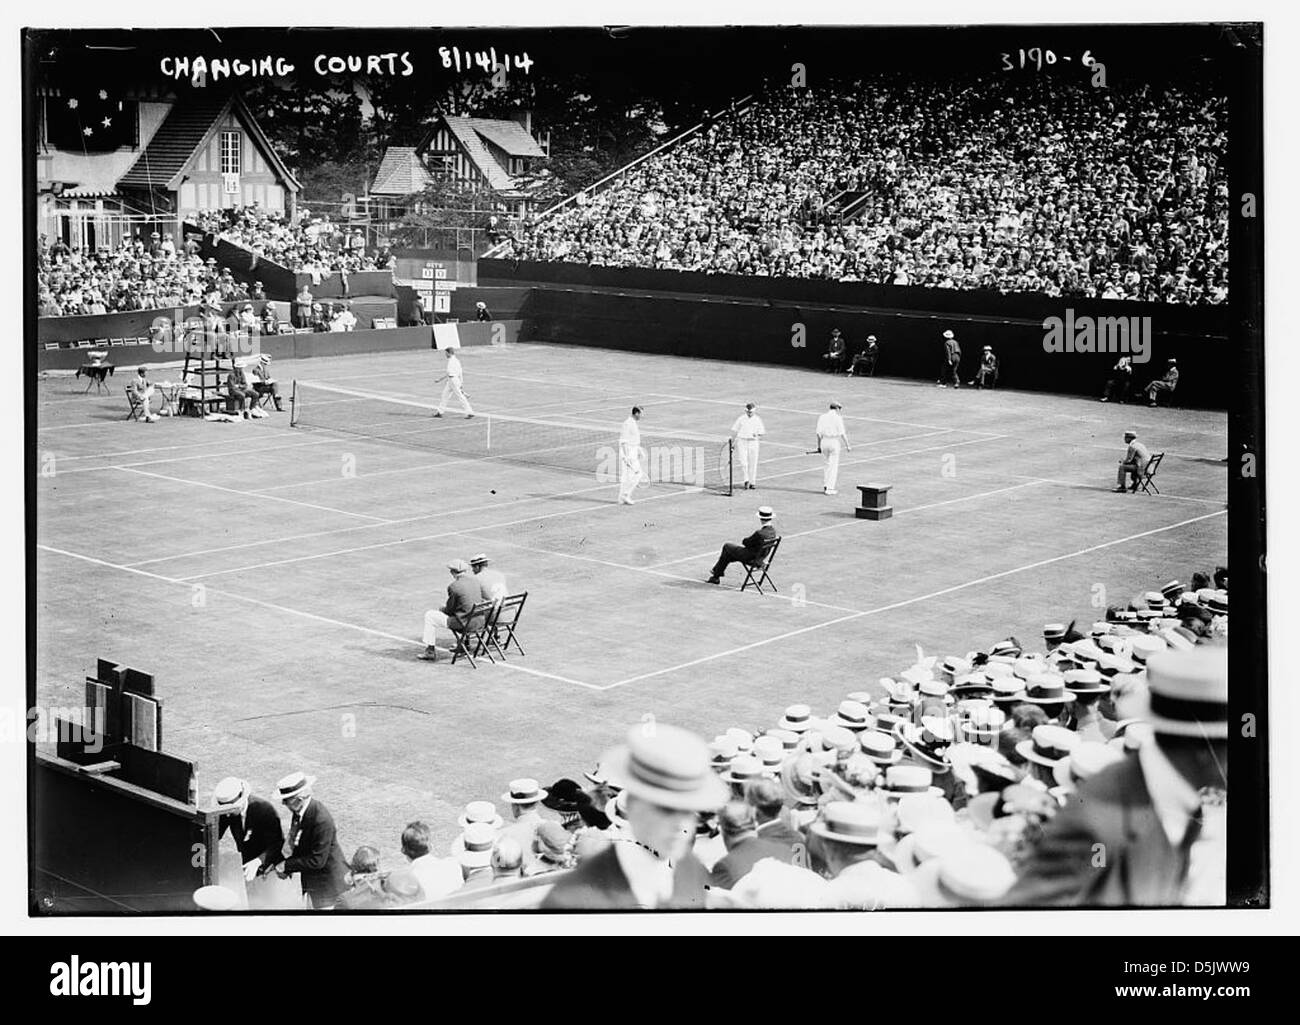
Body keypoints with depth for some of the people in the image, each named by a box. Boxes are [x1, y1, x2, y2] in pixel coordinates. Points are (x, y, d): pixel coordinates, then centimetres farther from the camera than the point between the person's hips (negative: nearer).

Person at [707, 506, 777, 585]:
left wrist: (743, 541, 1)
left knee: (727, 546, 13)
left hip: (751, 559, -8)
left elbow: (746, 542, -21)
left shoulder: (760, 533, -35)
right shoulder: (773, 530, -9)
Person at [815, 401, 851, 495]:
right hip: (834, 442, -5)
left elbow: (819, 433, 2)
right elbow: (842, 434, -12)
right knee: (833, 465, 2)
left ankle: (825, 485, 12)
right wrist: (847, 446, -6)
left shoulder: (822, 417, 4)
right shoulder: (838, 418, -8)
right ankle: (829, 489, 1)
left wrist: (819, 446, 9)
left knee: (829, 464, 19)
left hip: (824, 442, 5)